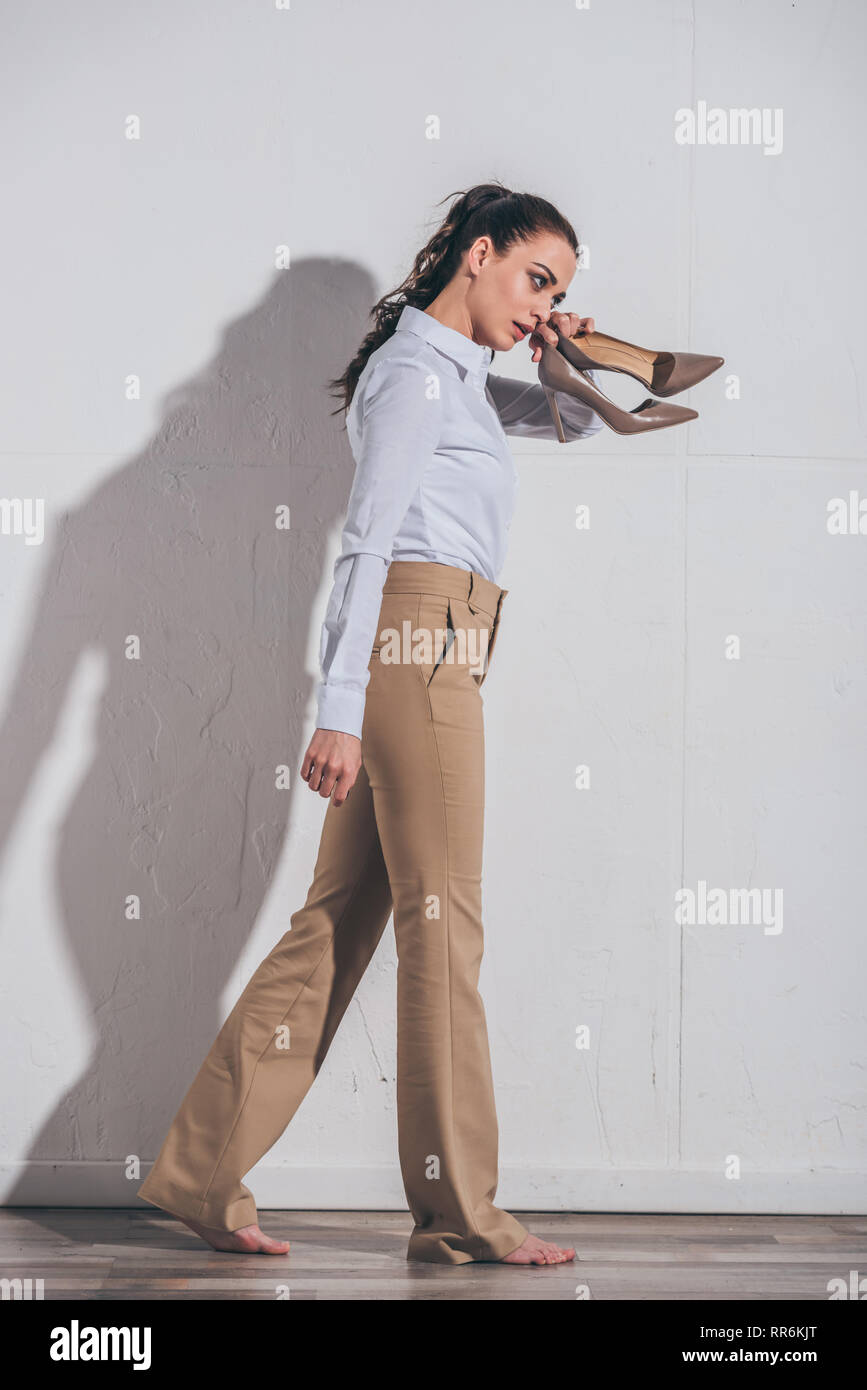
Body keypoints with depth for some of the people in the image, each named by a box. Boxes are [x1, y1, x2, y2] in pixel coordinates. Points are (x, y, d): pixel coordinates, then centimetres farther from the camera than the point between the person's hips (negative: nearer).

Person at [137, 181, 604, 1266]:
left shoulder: (458, 378, 22)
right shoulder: (415, 371, -7)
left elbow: (580, 424, 37)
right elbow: (367, 540, -15)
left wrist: (569, 360, 14)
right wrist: (340, 709, -22)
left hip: (424, 660, 10)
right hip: (420, 642, -10)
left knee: (342, 917, 7)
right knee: (442, 921, -7)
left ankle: (202, 1172, 7)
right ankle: (458, 1210, -3)